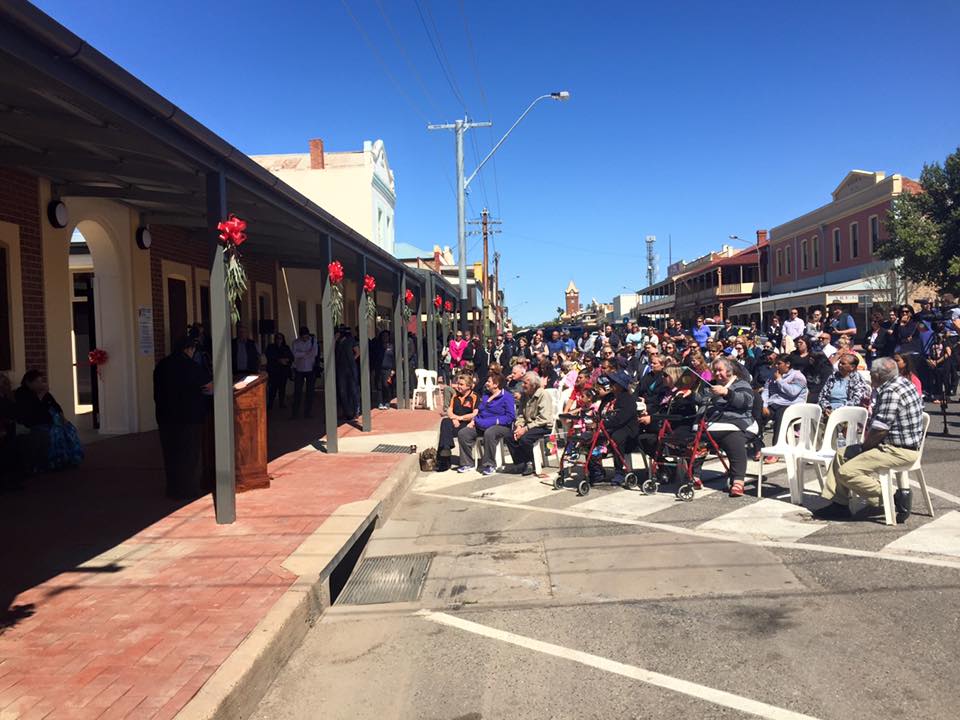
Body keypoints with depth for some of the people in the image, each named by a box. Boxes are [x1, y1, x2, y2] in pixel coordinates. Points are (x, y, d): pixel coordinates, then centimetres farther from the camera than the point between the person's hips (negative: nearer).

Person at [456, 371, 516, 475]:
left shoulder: (507, 397, -5)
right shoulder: (486, 396, 21)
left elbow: (511, 416, -14)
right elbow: (479, 411, 26)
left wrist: (496, 421, -23)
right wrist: (473, 421, 8)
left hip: (500, 425, -8)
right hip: (482, 425, 8)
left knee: (489, 433, -41)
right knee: (463, 433, -11)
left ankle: (490, 465, -28)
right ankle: (467, 463, -2)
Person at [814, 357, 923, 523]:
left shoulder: (891, 391, -23)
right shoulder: (901, 382, 10)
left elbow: (879, 430, -23)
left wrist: (864, 447, -6)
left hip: (899, 451, -11)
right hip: (896, 445, 11)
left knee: (847, 472, -19)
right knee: (842, 454, 15)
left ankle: (894, 500, -8)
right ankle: (839, 504, 15)